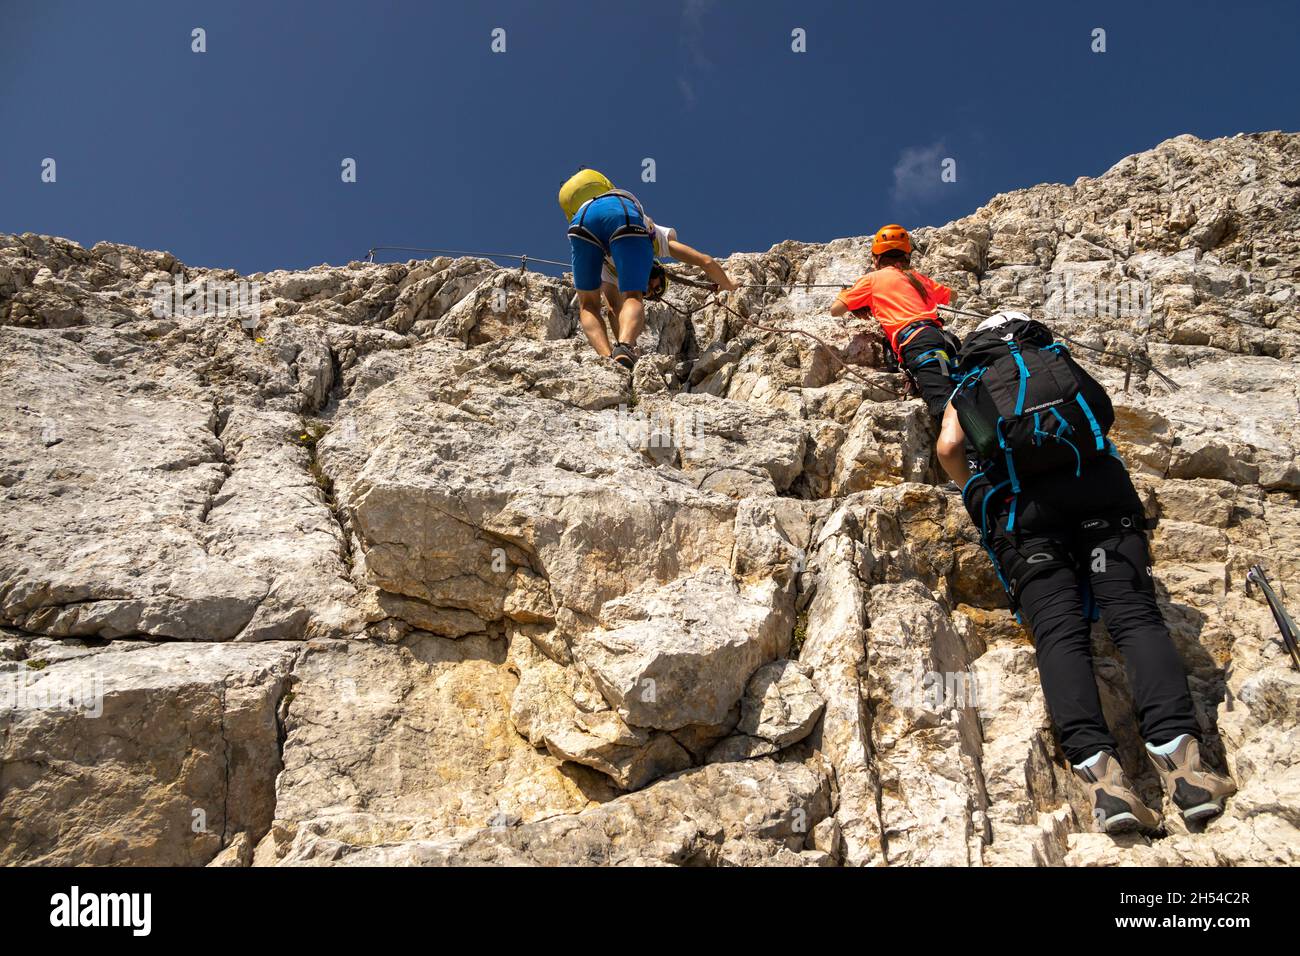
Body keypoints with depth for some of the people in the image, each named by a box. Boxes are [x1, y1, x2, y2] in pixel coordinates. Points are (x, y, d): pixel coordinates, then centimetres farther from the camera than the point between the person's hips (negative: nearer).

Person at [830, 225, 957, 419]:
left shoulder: (872, 279, 19)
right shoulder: (919, 277, 33)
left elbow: (835, 310, 21)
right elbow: (951, 295, 50)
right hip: (942, 335, 7)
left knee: (944, 404, -27)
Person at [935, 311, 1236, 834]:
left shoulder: (967, 391, 27)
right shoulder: (1061, 362, 31)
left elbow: (948, 446, 10)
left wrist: (981, 500, 25)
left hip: (1021, 506, 0)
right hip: (1096, 488, 1)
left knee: (1059, 631, -12)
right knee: (1134, 614, -10)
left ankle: (1097, 767, -32)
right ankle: (1178, 751, -30)